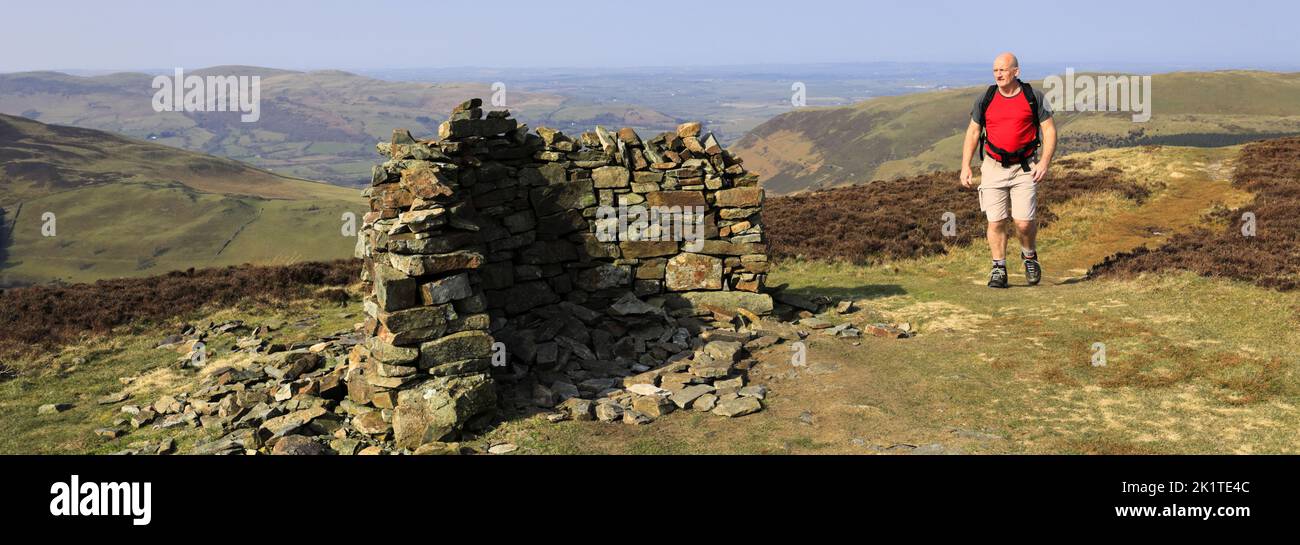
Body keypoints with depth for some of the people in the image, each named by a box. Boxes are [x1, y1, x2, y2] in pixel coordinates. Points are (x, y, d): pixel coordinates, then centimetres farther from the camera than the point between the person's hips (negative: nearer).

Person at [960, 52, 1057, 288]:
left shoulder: (1034, 97, 0)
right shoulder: (985, 99, 4)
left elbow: (1049, 130, 1)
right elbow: (973, 132, 9)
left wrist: (1045, 162, -12)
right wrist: (965, 166, 2)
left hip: (1025, 168, -2)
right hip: (993, 167, 2)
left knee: (1024, 222, -9)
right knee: (996, 221, -1)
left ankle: (1029, 256, 20)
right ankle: (998, 270, 11)